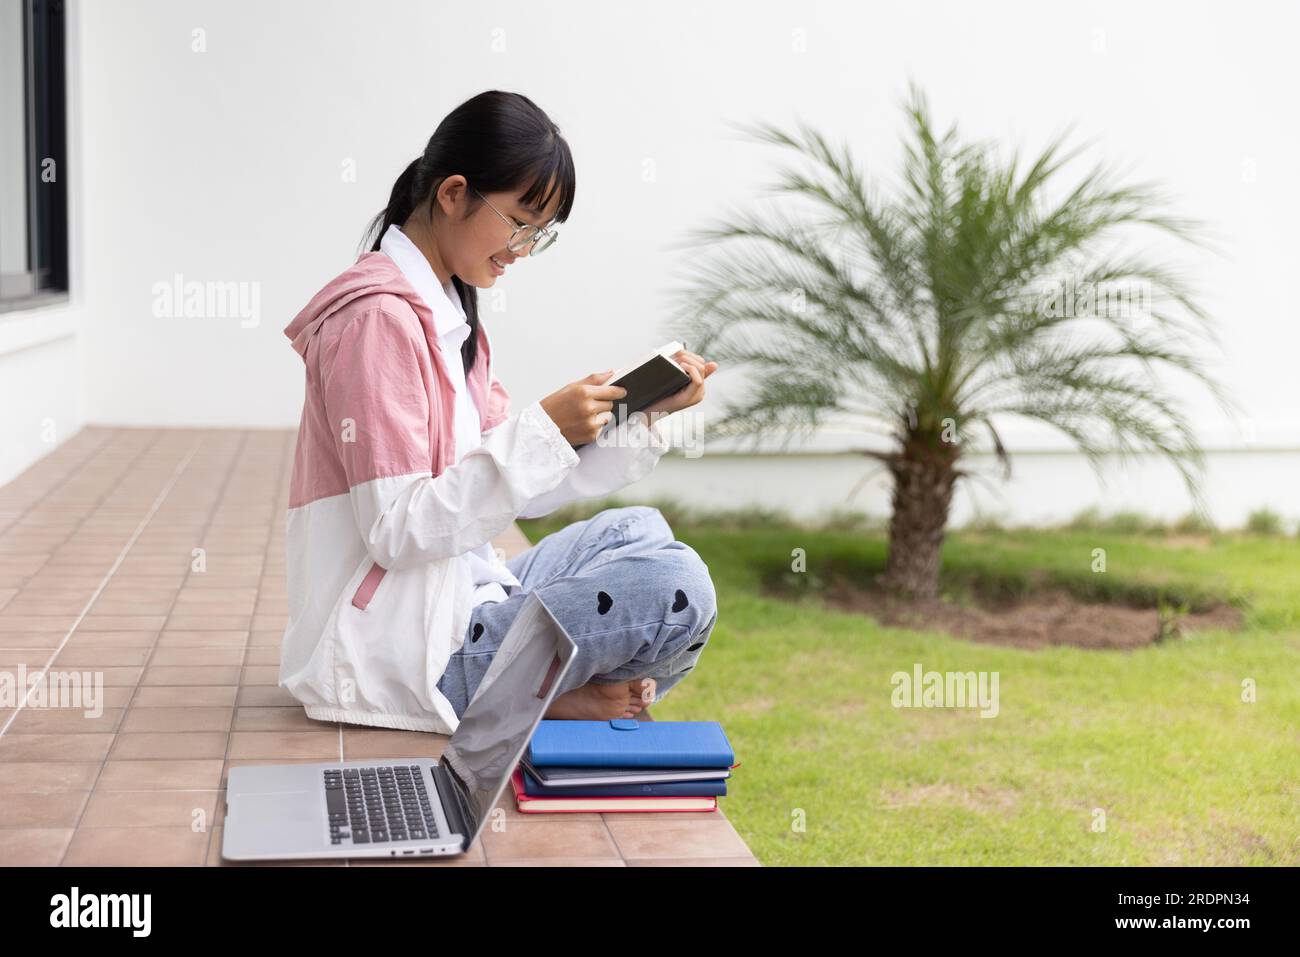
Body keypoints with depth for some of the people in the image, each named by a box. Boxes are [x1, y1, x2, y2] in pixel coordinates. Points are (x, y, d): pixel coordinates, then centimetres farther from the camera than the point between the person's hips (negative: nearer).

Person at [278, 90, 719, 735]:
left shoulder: (446, 311, 14)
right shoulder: (380, 317, -16)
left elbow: (518, 489, 11)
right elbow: (399, 530, -22)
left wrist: (642, 412, 3)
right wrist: (543, 428, -24)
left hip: (450, 596, 10)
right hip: (399, 650, -10)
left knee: (638, 531, 20)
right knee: (678, 585, -19)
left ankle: (545, 689, 1)